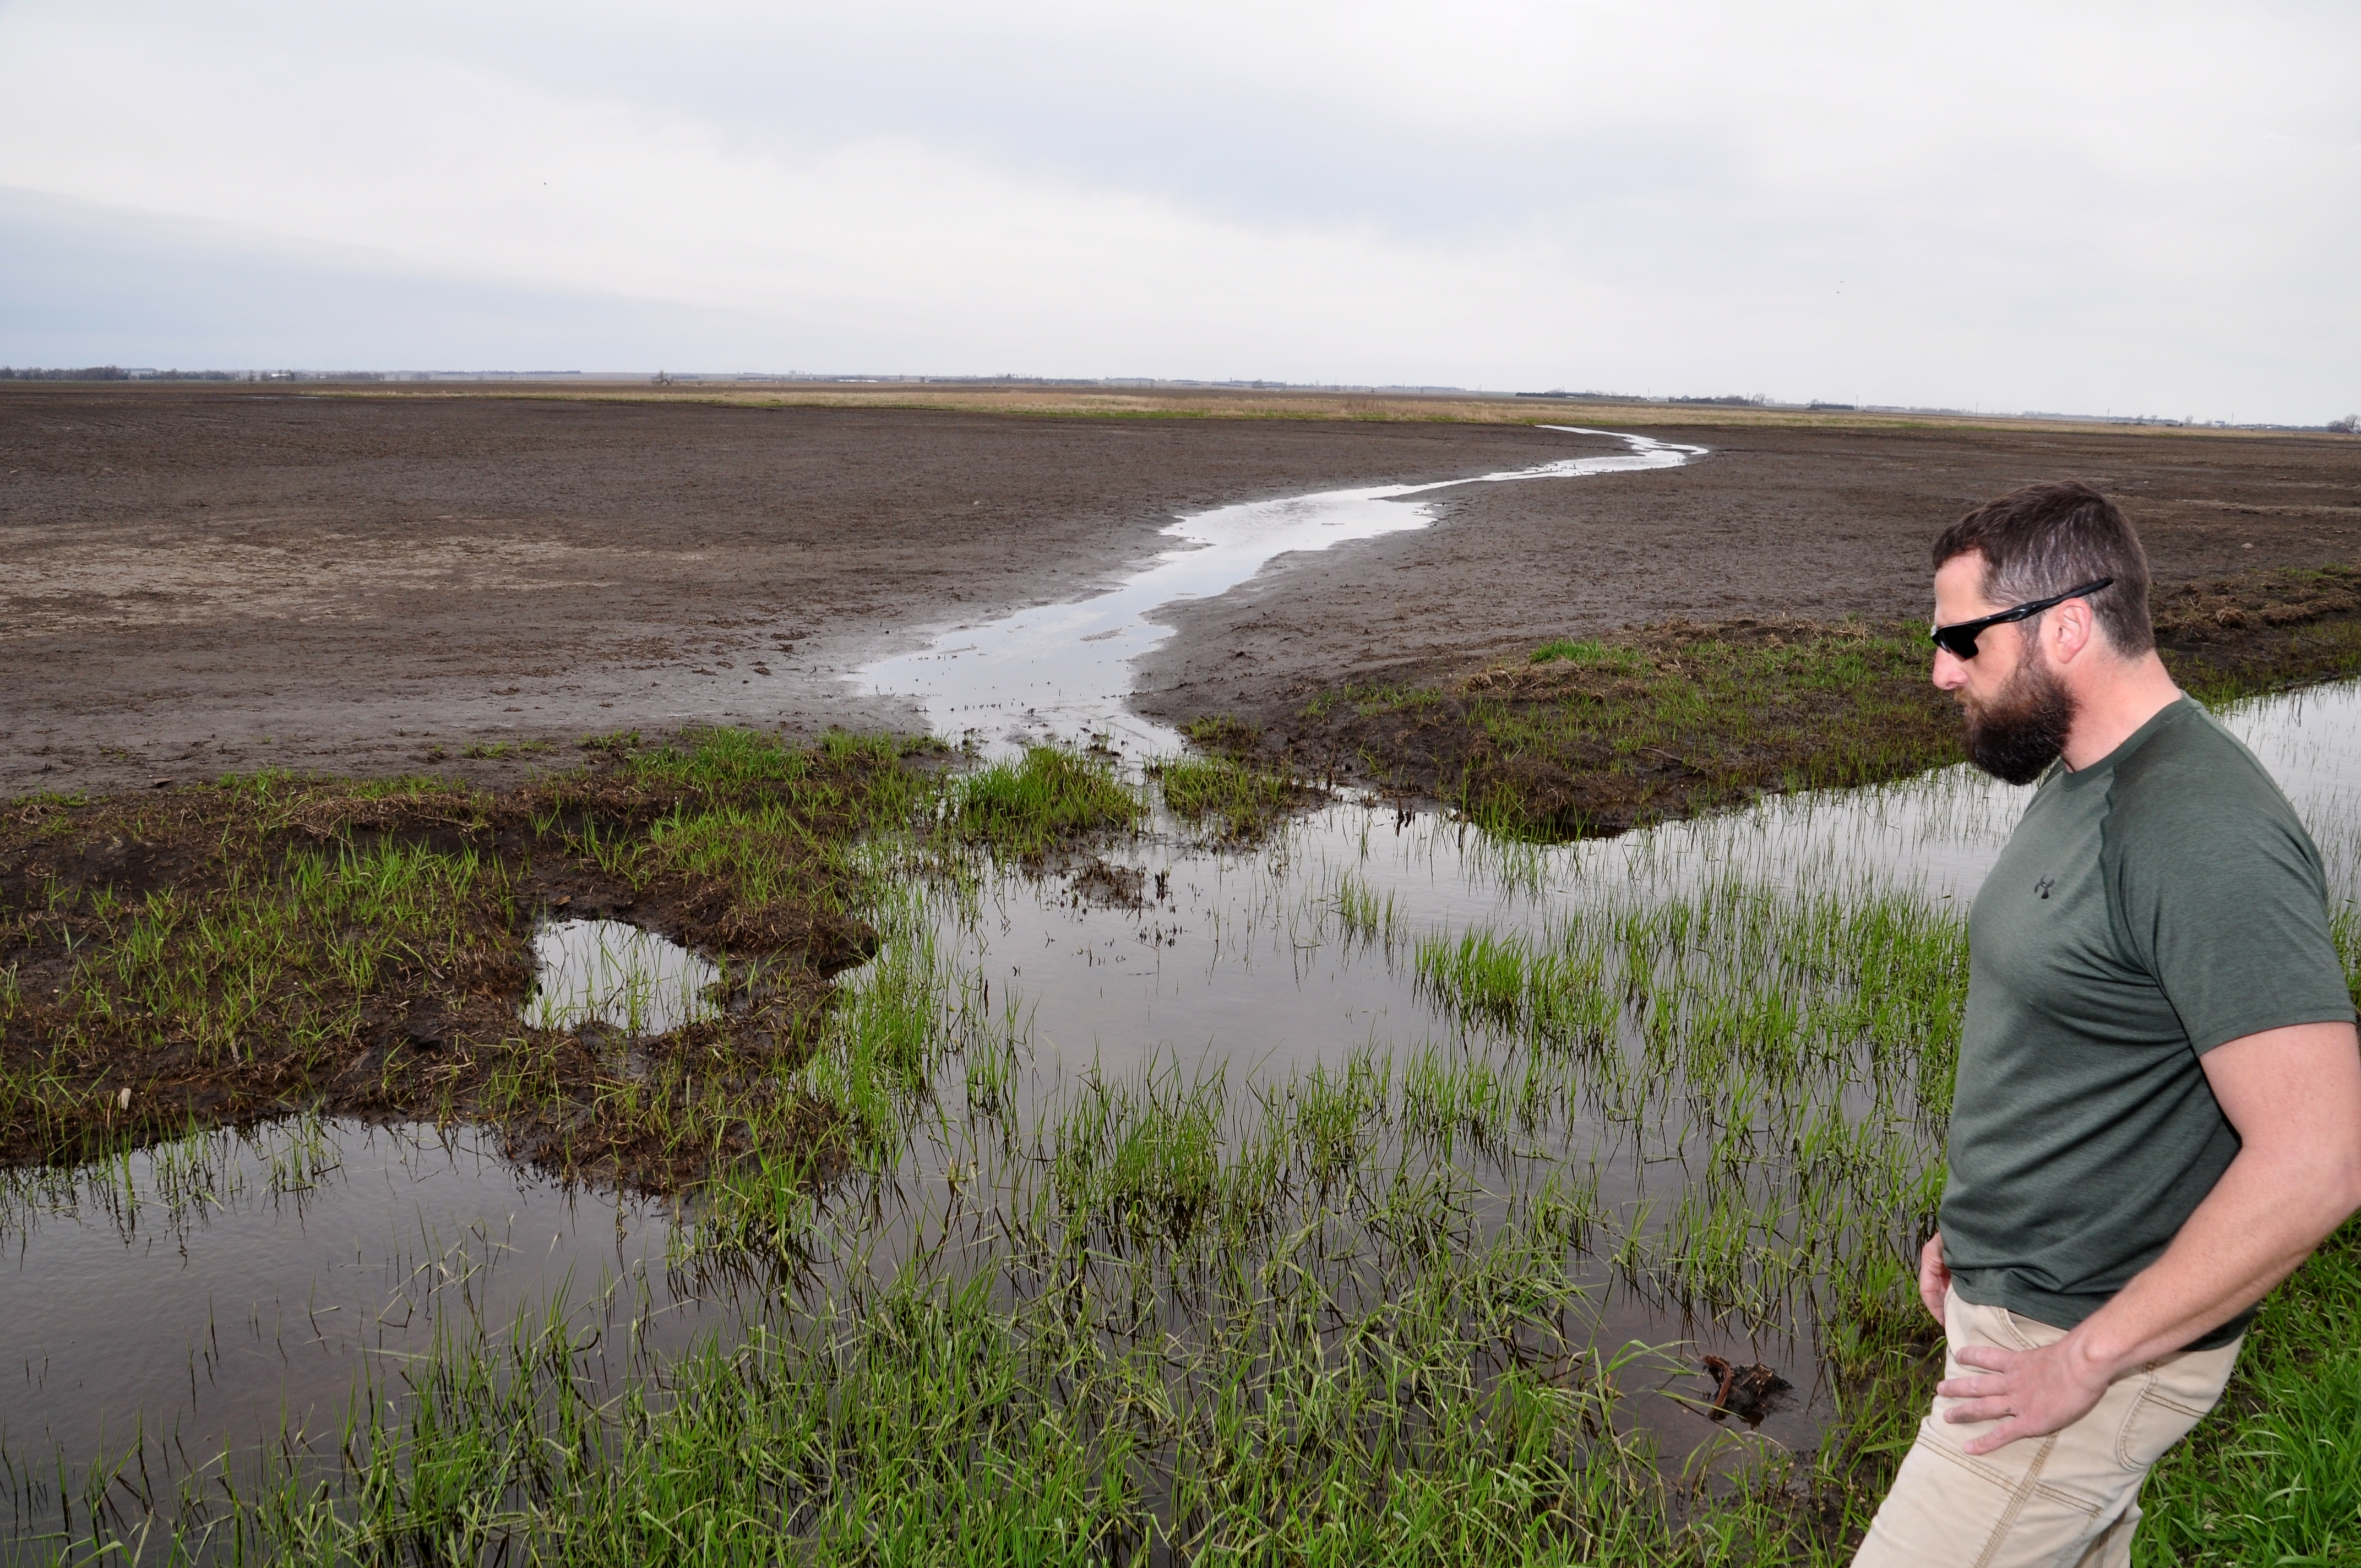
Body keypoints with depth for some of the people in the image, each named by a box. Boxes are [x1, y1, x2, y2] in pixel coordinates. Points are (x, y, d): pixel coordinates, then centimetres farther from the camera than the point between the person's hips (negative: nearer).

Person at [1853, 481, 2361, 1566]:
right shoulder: (2081, 779, 6)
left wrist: (2089, 1356, -22)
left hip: (2093, 1339, -9)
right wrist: (1973, 1222, 16)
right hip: (2007, 1297, 9)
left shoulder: (2206, 837, -26)